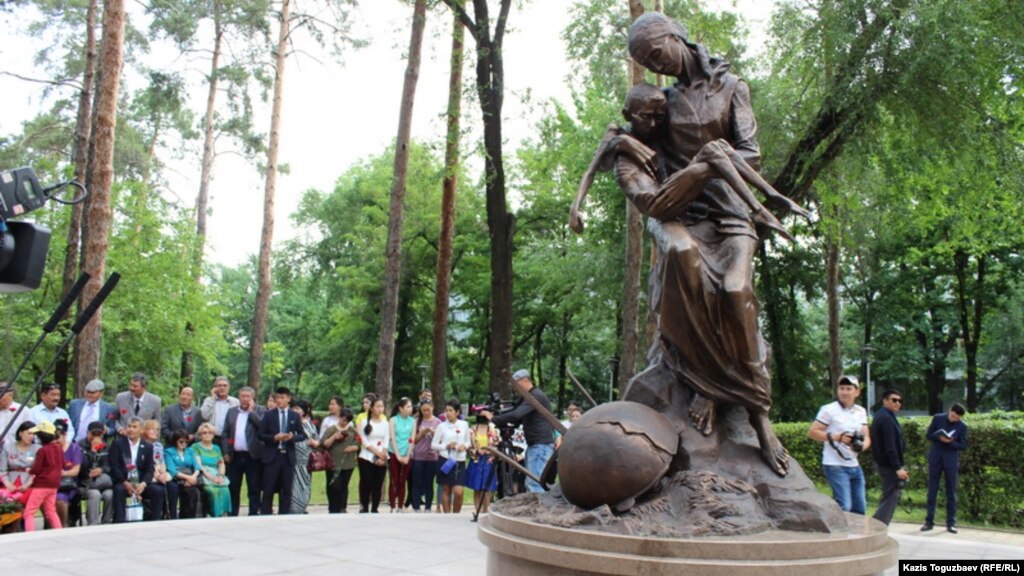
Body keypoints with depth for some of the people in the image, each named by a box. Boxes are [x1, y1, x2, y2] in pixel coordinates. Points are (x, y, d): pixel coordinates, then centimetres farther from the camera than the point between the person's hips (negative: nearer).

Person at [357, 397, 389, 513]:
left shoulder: (385, 422, 10)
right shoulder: (365, 422, -1)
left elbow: (386, 442, 5)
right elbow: (365, 441, -7)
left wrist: (383, 456, -9)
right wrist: (377, 453, -13)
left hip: (382, 459, 3)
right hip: (367, 458, -3)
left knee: (378, 485, 2)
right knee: (366, 485, -4)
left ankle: (374, 509, 9)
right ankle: (364, 508, 4)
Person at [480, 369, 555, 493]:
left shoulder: (536, 396, -14)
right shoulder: (529, 397, 19)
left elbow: (516, 415, -24)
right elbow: (519, 419, 20)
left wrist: (493, 418, -16)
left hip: (541, 445, -11)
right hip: (534, 445, 11)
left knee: (534, 483, -14)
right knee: (530, 483, 11)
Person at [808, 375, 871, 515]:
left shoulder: (861, 411, 11)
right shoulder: (829, 410, -8)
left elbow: (866, 437, 10)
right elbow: (812, 432, -11)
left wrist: (861, 446, -14)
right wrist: (837, 437, -22)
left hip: (854, 466, 7)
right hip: (835, 465, -7)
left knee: (860, 507, 13)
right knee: (844, 507, -14)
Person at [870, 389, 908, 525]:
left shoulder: (880, 416, 14)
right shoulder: (887, 418, -18)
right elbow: (890, 446, -24)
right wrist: (898, 468, -24)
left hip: (881, 462, 10)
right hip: (889, 465, -10)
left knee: (887, 498, 18)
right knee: (890, 499, -6)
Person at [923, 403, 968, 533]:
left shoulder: (962, 426, -3)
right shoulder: (937, 418, -1)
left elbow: (963, 445, -2)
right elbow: (928, 435, 2)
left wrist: (950, 442, -21)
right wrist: (938, 437, -19)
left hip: (951, 461, 0)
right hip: (935, 459, 0)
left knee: (951, 492, 3)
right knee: (932, 490, 4)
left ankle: (951, 523, 10)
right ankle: (929, 521, 8)